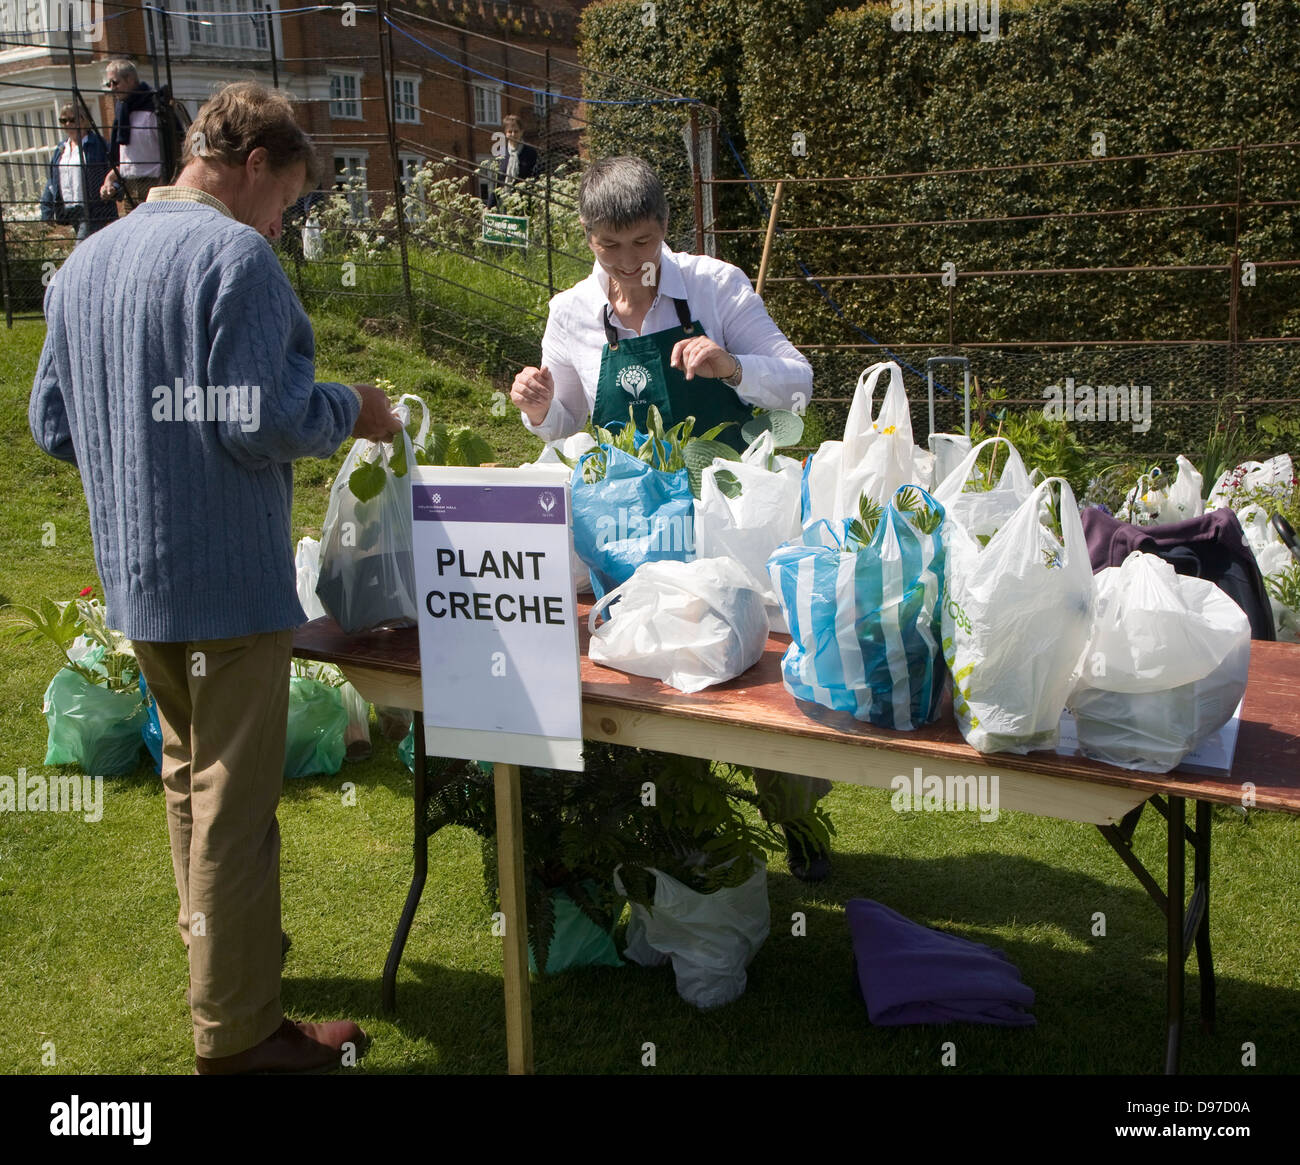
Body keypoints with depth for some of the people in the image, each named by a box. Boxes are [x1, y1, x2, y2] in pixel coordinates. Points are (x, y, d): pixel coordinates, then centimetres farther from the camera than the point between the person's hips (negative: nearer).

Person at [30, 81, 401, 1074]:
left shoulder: (83, 264, 10)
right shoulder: (234, 254, -15)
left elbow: (52, 424, 13)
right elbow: (265, 422, -22)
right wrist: (351, 411, -5)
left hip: (137, 575, 8)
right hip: (227, 573, -8)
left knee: (189, 772, 23)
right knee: (234, 797, 0)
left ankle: (218, 951, 40)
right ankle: (238, 1029, 11)